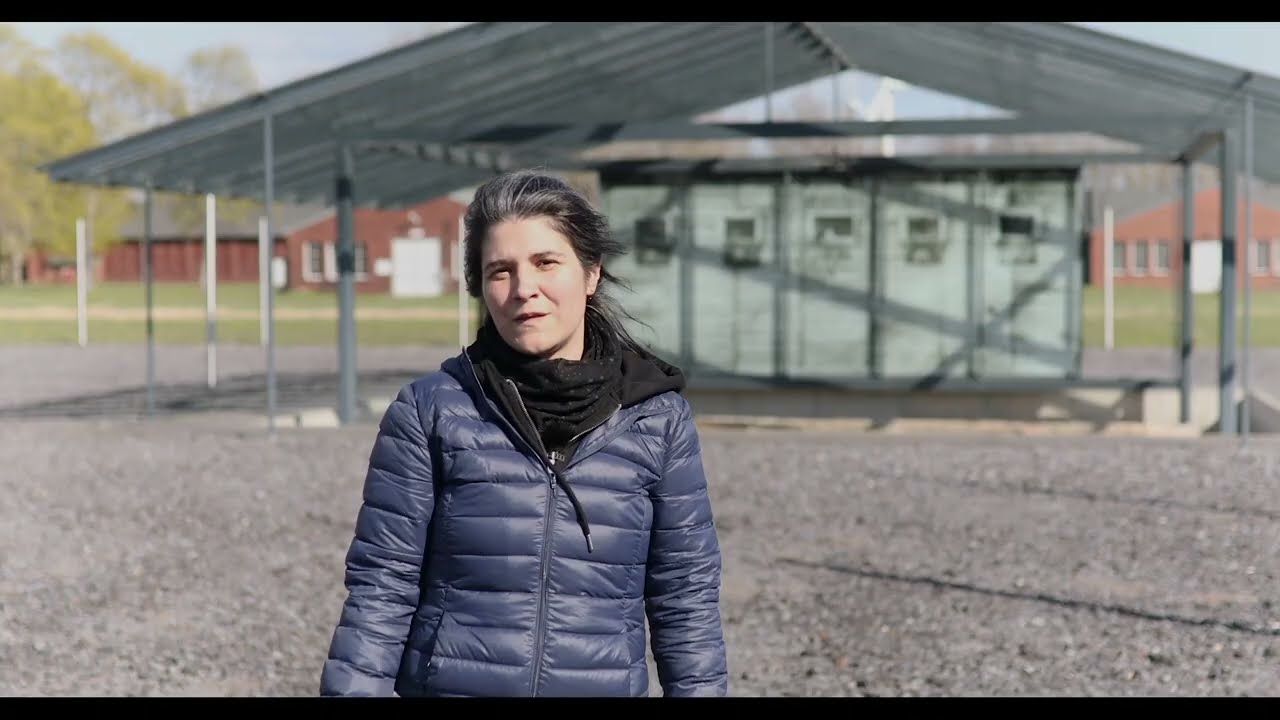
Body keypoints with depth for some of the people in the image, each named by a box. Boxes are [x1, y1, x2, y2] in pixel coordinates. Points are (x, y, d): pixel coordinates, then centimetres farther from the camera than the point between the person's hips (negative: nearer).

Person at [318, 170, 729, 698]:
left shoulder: (658, 420, 1)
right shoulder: (429, 411, -3)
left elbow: (687, 600, 5)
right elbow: (380, 590, -2)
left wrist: (699, 688, 2)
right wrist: (355, 685, -6)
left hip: (606, 683, 1)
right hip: (449, 682, -1)